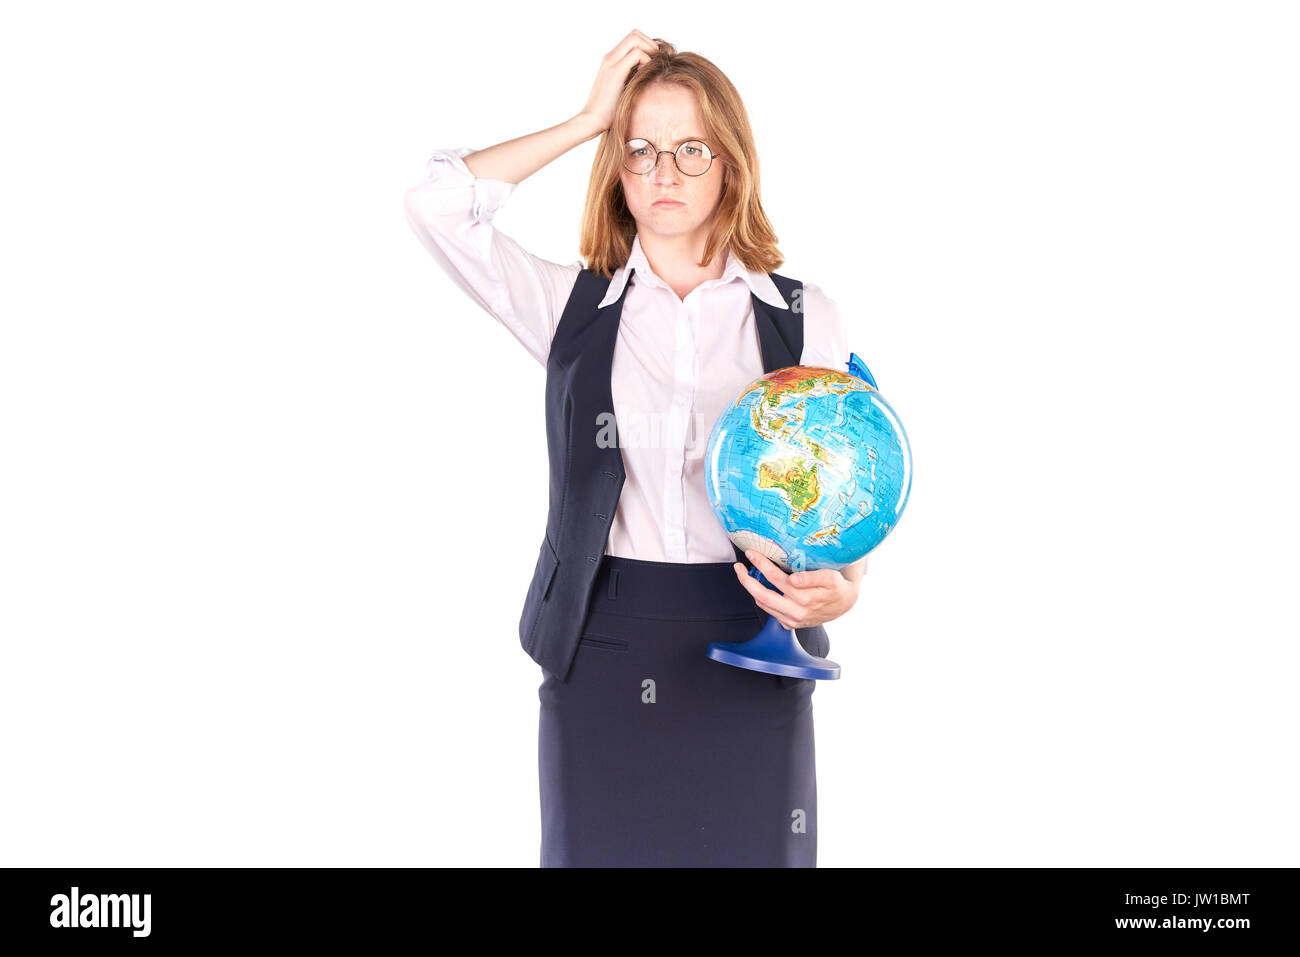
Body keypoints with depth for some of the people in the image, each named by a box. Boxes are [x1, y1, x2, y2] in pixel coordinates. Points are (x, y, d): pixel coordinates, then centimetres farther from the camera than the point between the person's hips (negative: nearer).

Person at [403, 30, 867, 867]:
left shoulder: (804, 318, 5)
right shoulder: (575, 308, 5)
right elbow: (437, 206, -7)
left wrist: (844, 587, -16)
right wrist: (590, 119, -1)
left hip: (751, 657, 0)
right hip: (603, 653, 0)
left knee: (750, 850, 6)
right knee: (601, 848, 7)